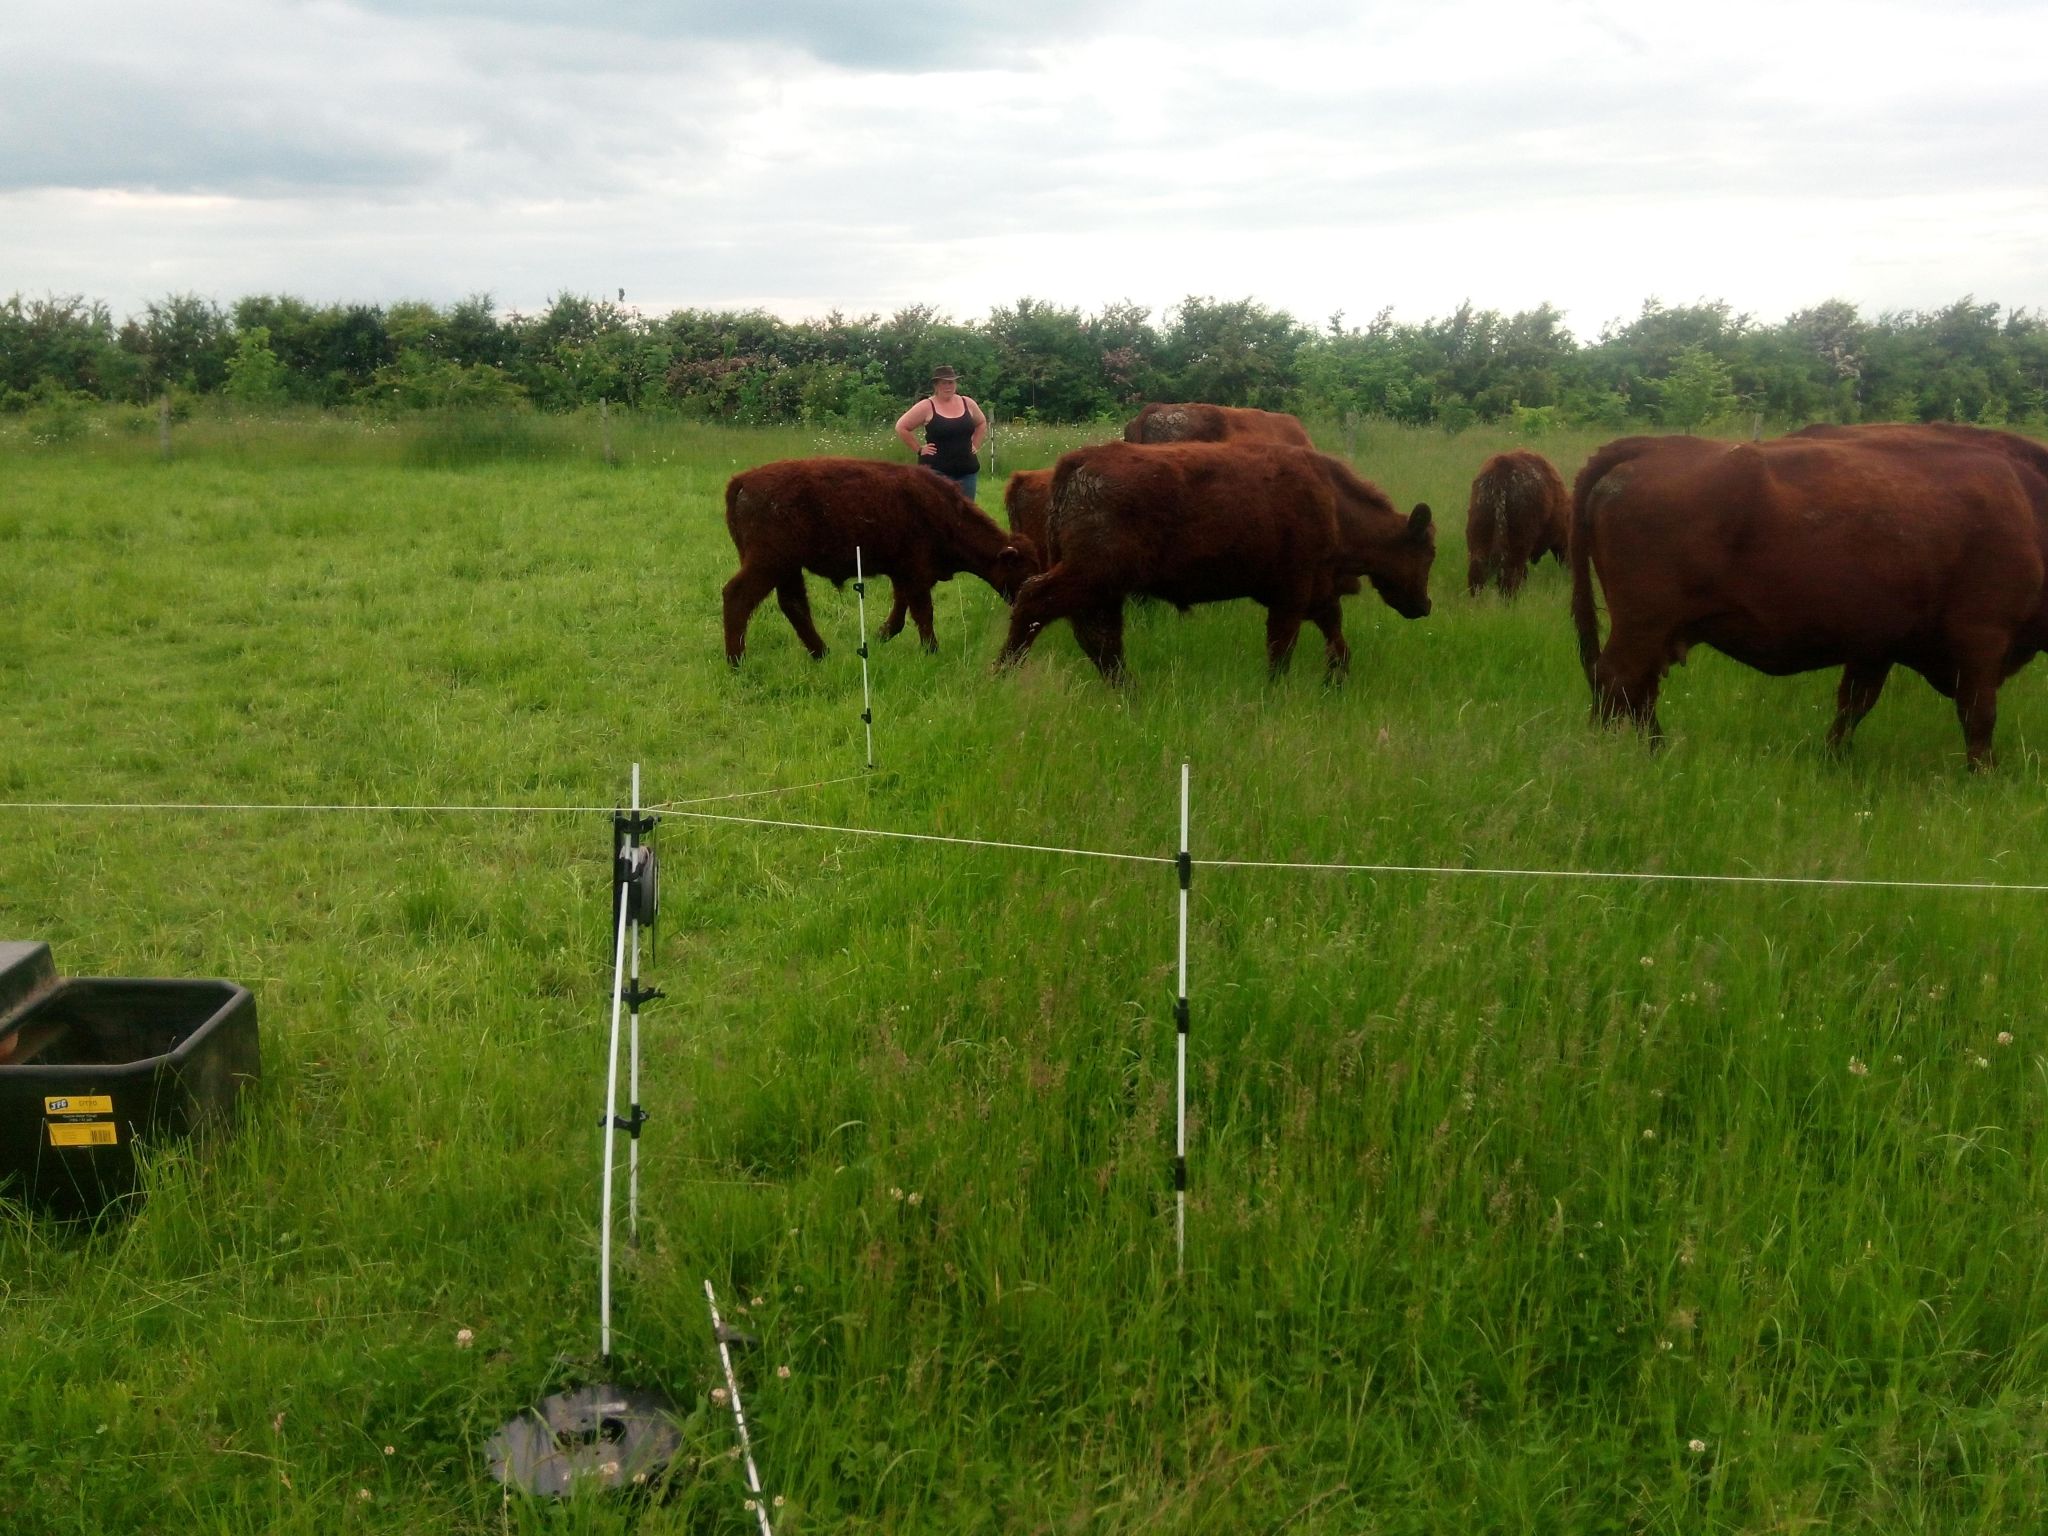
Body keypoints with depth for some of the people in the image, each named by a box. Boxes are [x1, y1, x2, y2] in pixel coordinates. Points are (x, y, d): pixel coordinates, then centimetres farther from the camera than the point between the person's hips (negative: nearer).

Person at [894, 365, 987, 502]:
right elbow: (901, 427, -4)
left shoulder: (967, 403, 7)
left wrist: (975, 445, 13)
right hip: (937, 471, -5)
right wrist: (919, 449, -6)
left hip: (967, 470, 5)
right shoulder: (926, 406, -6)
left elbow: (982, 423, 25)